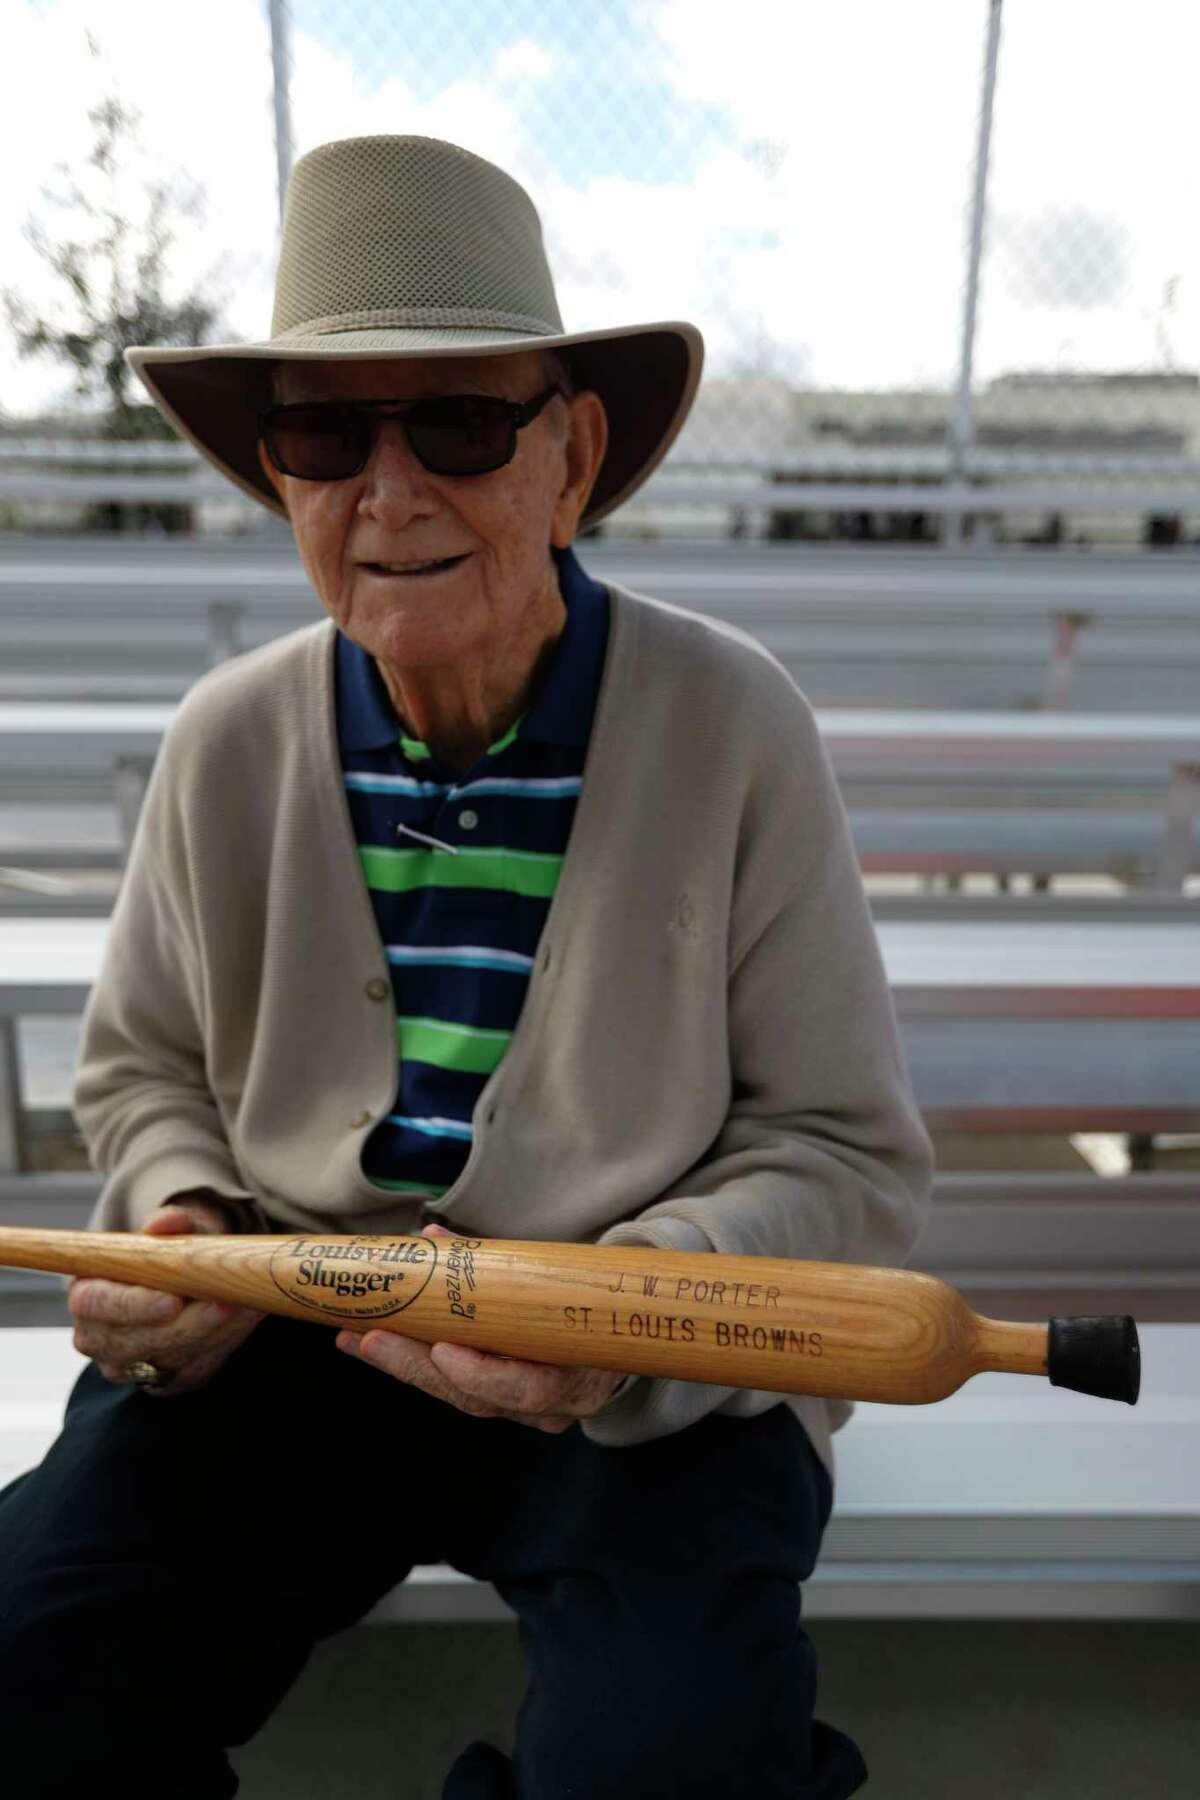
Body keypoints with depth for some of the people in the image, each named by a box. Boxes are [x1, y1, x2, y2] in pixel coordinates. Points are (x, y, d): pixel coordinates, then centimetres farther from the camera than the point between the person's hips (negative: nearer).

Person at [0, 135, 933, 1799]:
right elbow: (144, 1067, 14)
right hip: (287, 1338, 3)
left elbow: (849, 1157, -7)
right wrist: (178, 1224, -7)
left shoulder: (728, 724, -11)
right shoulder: (227, 742, -2)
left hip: (657, 1383, -2)